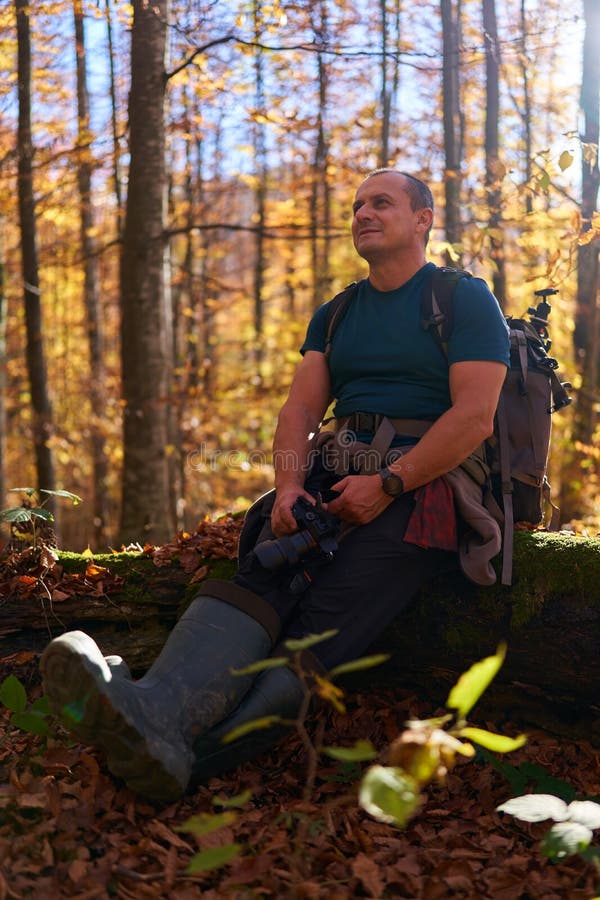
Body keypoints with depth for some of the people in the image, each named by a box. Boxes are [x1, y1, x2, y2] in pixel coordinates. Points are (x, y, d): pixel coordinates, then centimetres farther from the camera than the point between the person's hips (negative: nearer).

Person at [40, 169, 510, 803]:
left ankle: (201, 753, -46)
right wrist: (289, 484, -9)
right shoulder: (333, 315, 23)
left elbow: (475, 418, -7)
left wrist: (387, 485, -16)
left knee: (329, 614, -28)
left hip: (424, 486, -4)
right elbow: (301, 408, 12)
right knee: (263, 576, -26)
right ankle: (157, 711, -48)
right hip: (335, 475, 5)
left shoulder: (466, 299, 5)